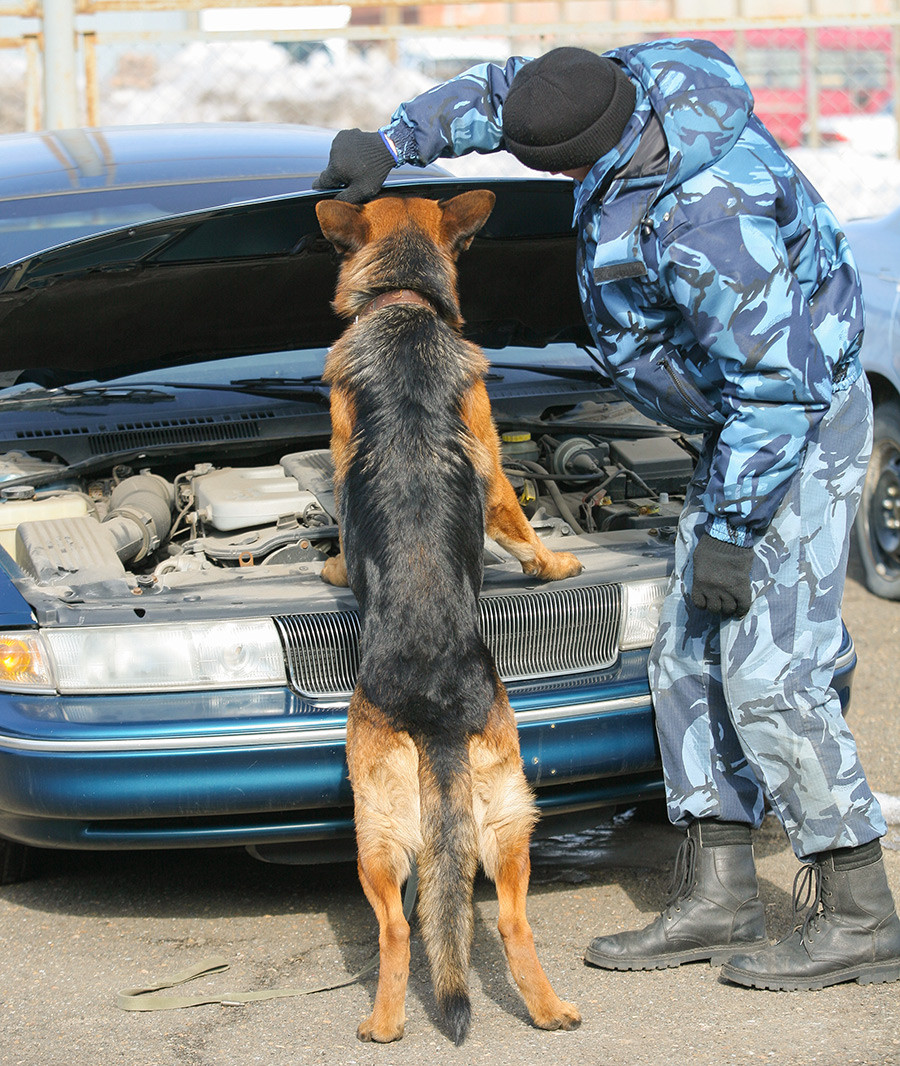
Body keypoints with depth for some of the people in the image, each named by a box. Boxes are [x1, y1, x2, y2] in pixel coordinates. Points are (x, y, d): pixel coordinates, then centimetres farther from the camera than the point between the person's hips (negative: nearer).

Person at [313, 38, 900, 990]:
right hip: (750, 424, 10)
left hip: (803, 433, -10)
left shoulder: (704, 223, -33)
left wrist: (727, 530, -26)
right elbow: (501, 92, 14)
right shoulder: (640, 83, -5)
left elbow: (776, 385, -30)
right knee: (690, 661, 10)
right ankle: (716, 899, 14)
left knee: (770, 675, -11)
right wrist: (392, 142, 9)